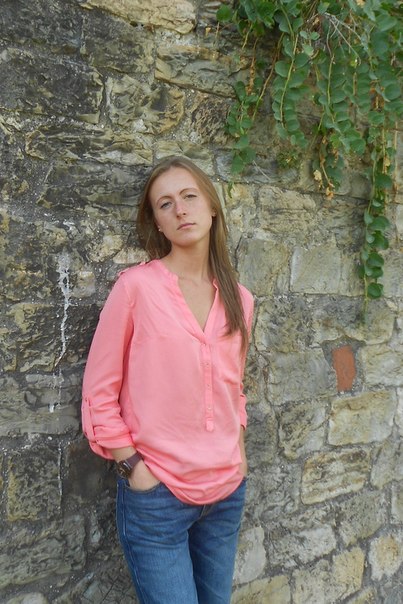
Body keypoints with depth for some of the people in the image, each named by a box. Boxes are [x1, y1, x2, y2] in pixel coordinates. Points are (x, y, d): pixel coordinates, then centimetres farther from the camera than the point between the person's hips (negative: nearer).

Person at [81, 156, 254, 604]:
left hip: (227, 492, 5)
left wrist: (238, 456, 8)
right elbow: (99, 391, -7)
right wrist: (131, 466, -11)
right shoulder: (136, 285, -10)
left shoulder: (239, 299, 5)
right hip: (156, 494, -5)